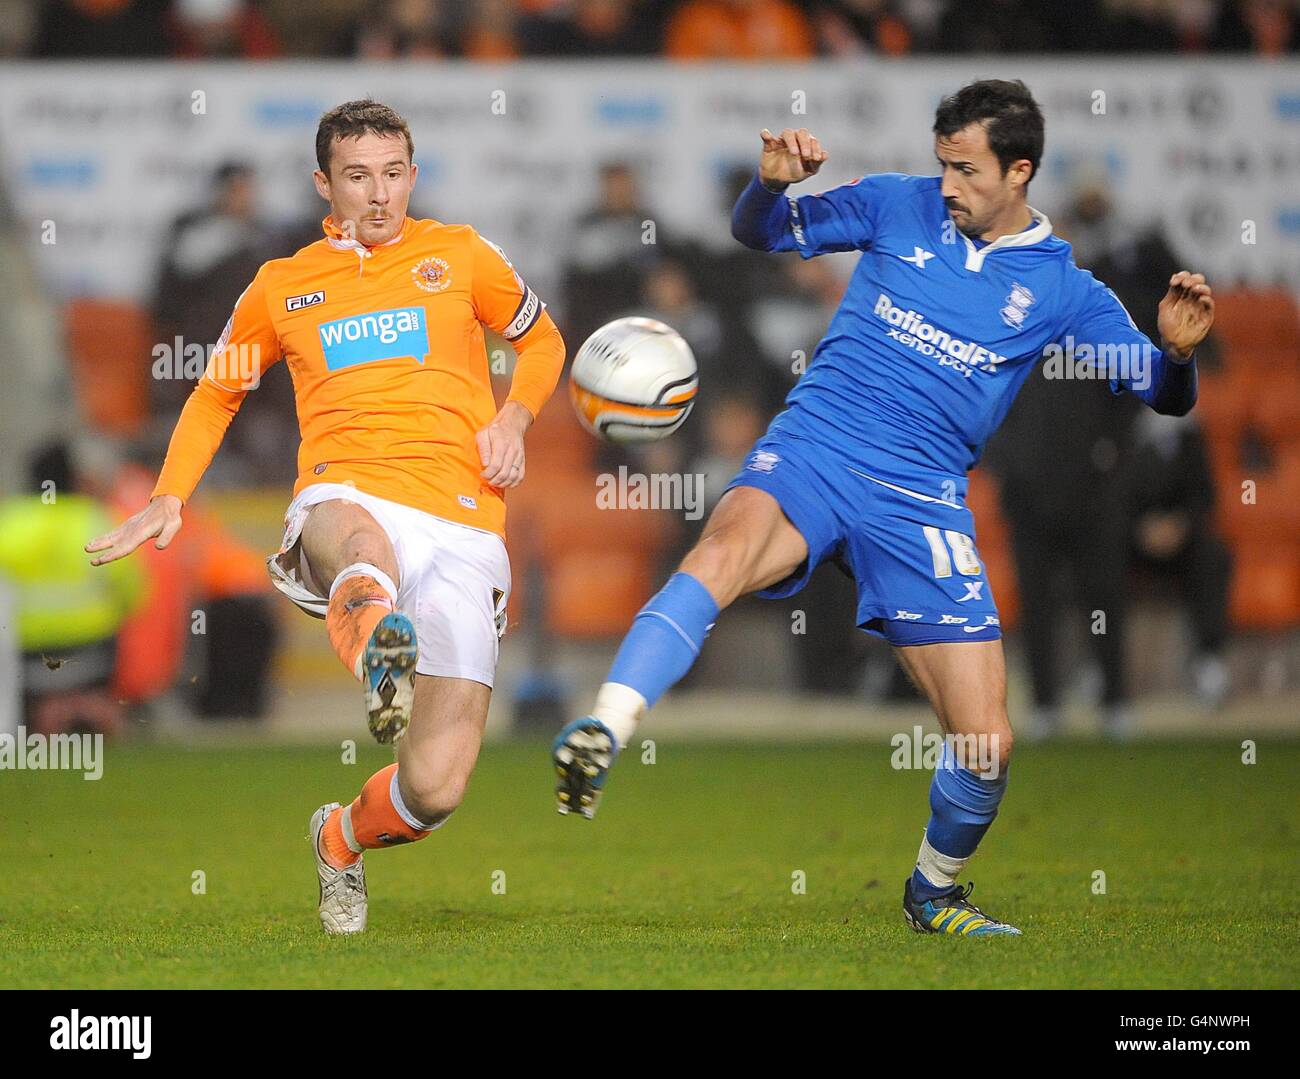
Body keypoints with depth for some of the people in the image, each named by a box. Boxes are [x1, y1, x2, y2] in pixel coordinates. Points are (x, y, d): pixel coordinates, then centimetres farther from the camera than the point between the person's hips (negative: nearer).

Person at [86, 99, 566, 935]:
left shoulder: (460, 255, 16)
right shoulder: (283, 287, 19)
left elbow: (542, 340, 29)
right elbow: (217, 393, 32)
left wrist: (514, 418, 8)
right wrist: (169, 499, 18)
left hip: (462, 525, 0)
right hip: (346, 499, 0)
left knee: (435, 789, -11)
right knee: (357, 541, -44)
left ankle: (344, 838, 23)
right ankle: (379, 649, -79)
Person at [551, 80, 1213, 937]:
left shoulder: (1061, 290, 8)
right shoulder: (898, 206, 8)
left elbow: (1163, 393, 7)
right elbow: (761, 234, 14)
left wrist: (1179, 350, -17)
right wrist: (772, 183, -9)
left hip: (920, 503, 1)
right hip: (813, 450, -1)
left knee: (986, 743, -4)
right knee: (728, 547, -38)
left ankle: (936, 891, 26)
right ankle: (602, 737, -51)